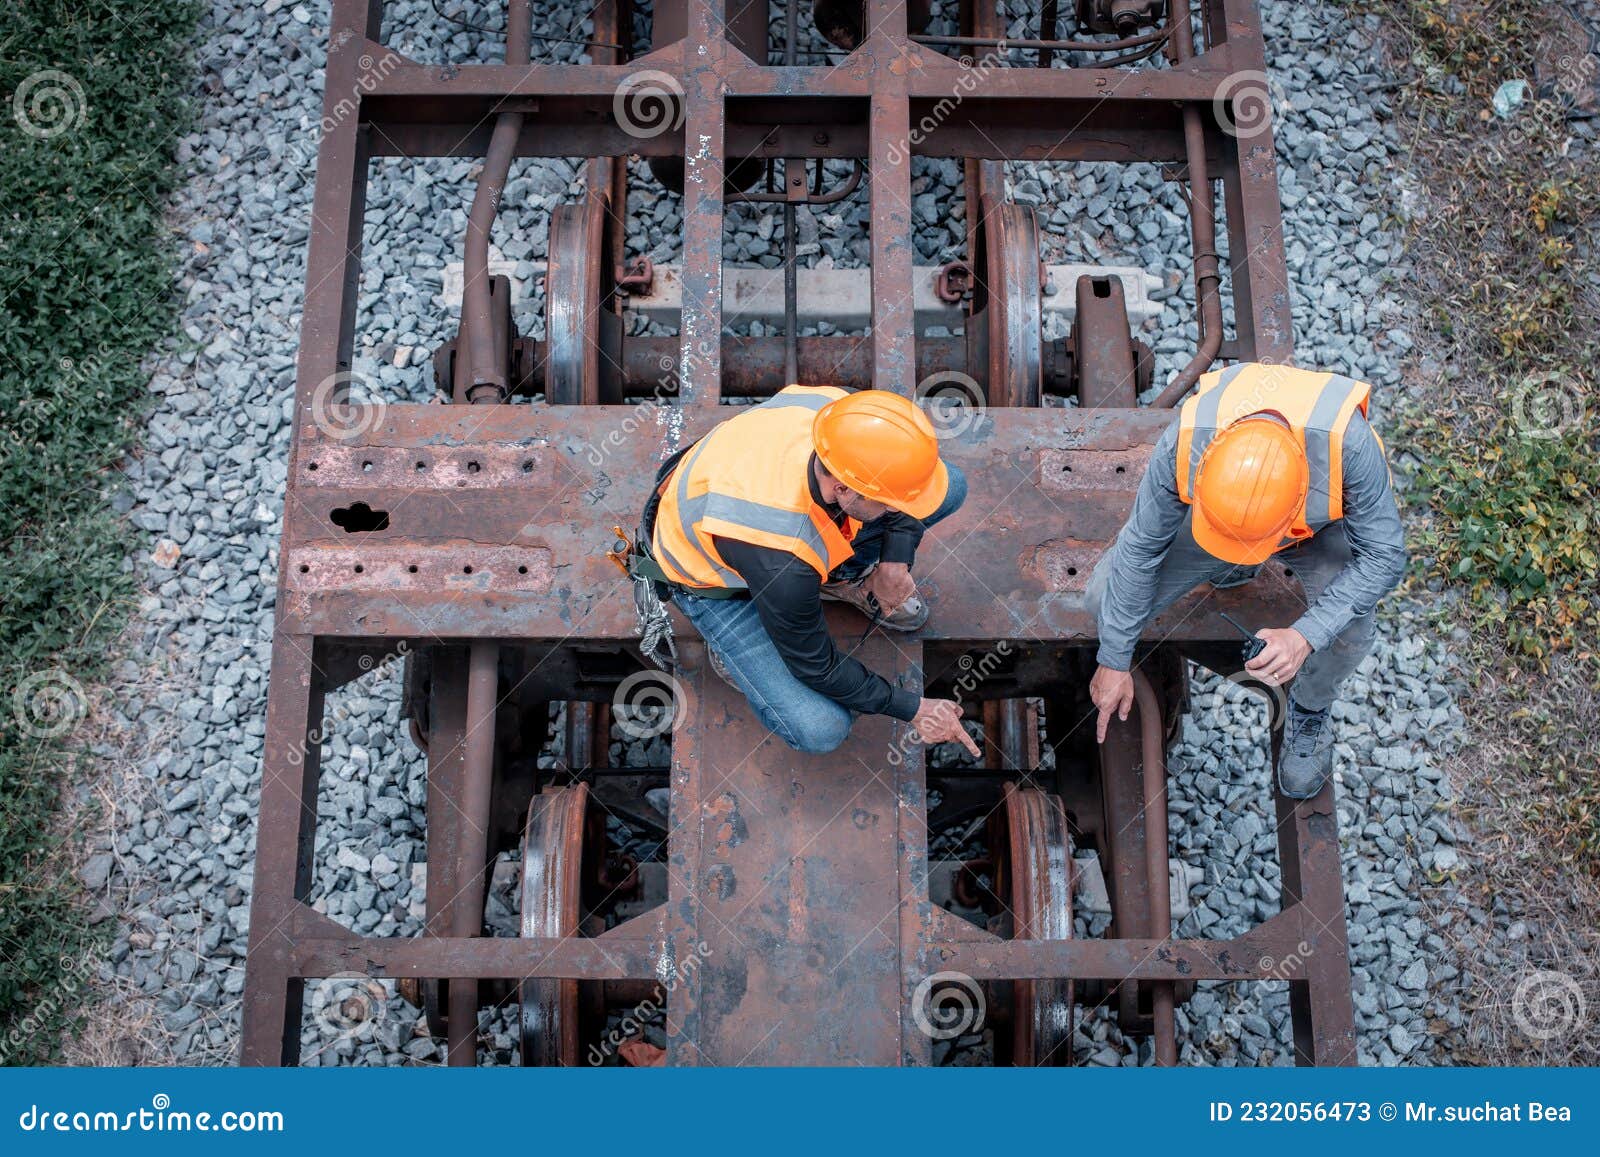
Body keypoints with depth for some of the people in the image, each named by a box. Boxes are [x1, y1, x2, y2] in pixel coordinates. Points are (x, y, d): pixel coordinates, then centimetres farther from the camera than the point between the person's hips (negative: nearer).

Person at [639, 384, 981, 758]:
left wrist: (896, 559, -14)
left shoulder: (841, 412, -30)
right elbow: (816, 668, -23)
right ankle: (731, 644, 6)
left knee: (950, 485, -9)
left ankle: (844, 577, 13)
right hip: (710, 577, -6)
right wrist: (913, 709, -14)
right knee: (820, 729, -22)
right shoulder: (783, 564, -43)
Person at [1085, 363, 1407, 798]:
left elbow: (1384, 557, -30)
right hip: (1206, 515, 2)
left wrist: (1306, 635, -44)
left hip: (1319, 527, -1)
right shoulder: (1184, 442, -39)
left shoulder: (1347, 444, -44)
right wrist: (1115, 659, -16)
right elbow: (1141, 547, -23)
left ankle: (1309, 712, 8)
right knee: (1105, 601, -10)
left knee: (1347, 631, -30)